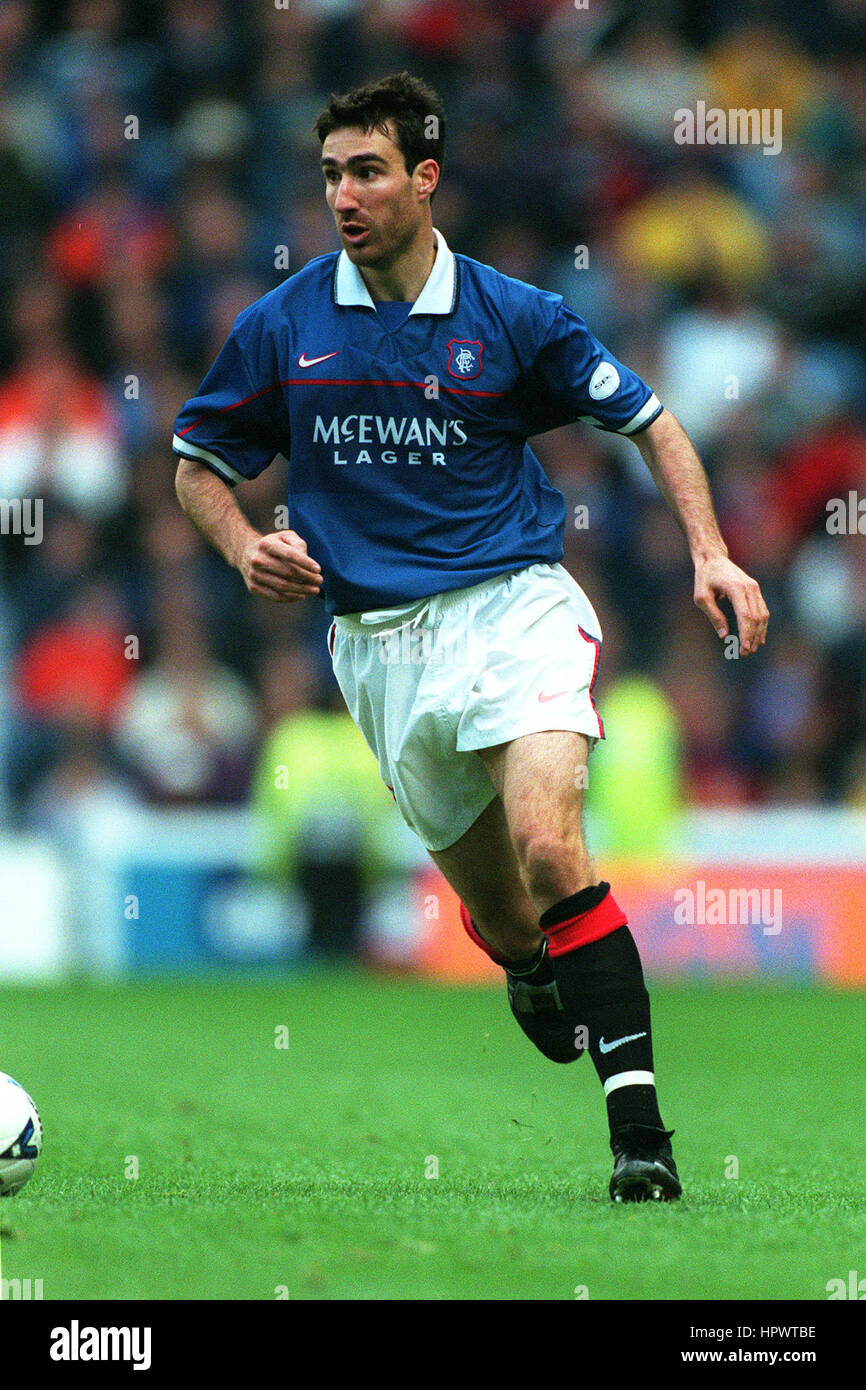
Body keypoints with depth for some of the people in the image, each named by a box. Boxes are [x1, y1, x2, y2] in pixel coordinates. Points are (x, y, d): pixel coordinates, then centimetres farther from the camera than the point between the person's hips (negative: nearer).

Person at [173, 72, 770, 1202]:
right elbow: (200, 464, 15)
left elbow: (647, 419, 9)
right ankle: (537, 984, 44)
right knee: (495, 913, 7)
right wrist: (247, 548, -6)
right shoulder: (283, 327, 3)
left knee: (547, 843, -26)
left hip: (512, 602, -3)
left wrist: (710, 552, -4)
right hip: (379, 642, 3)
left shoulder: (511, 316, -1)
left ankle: (638, 1122, -28)